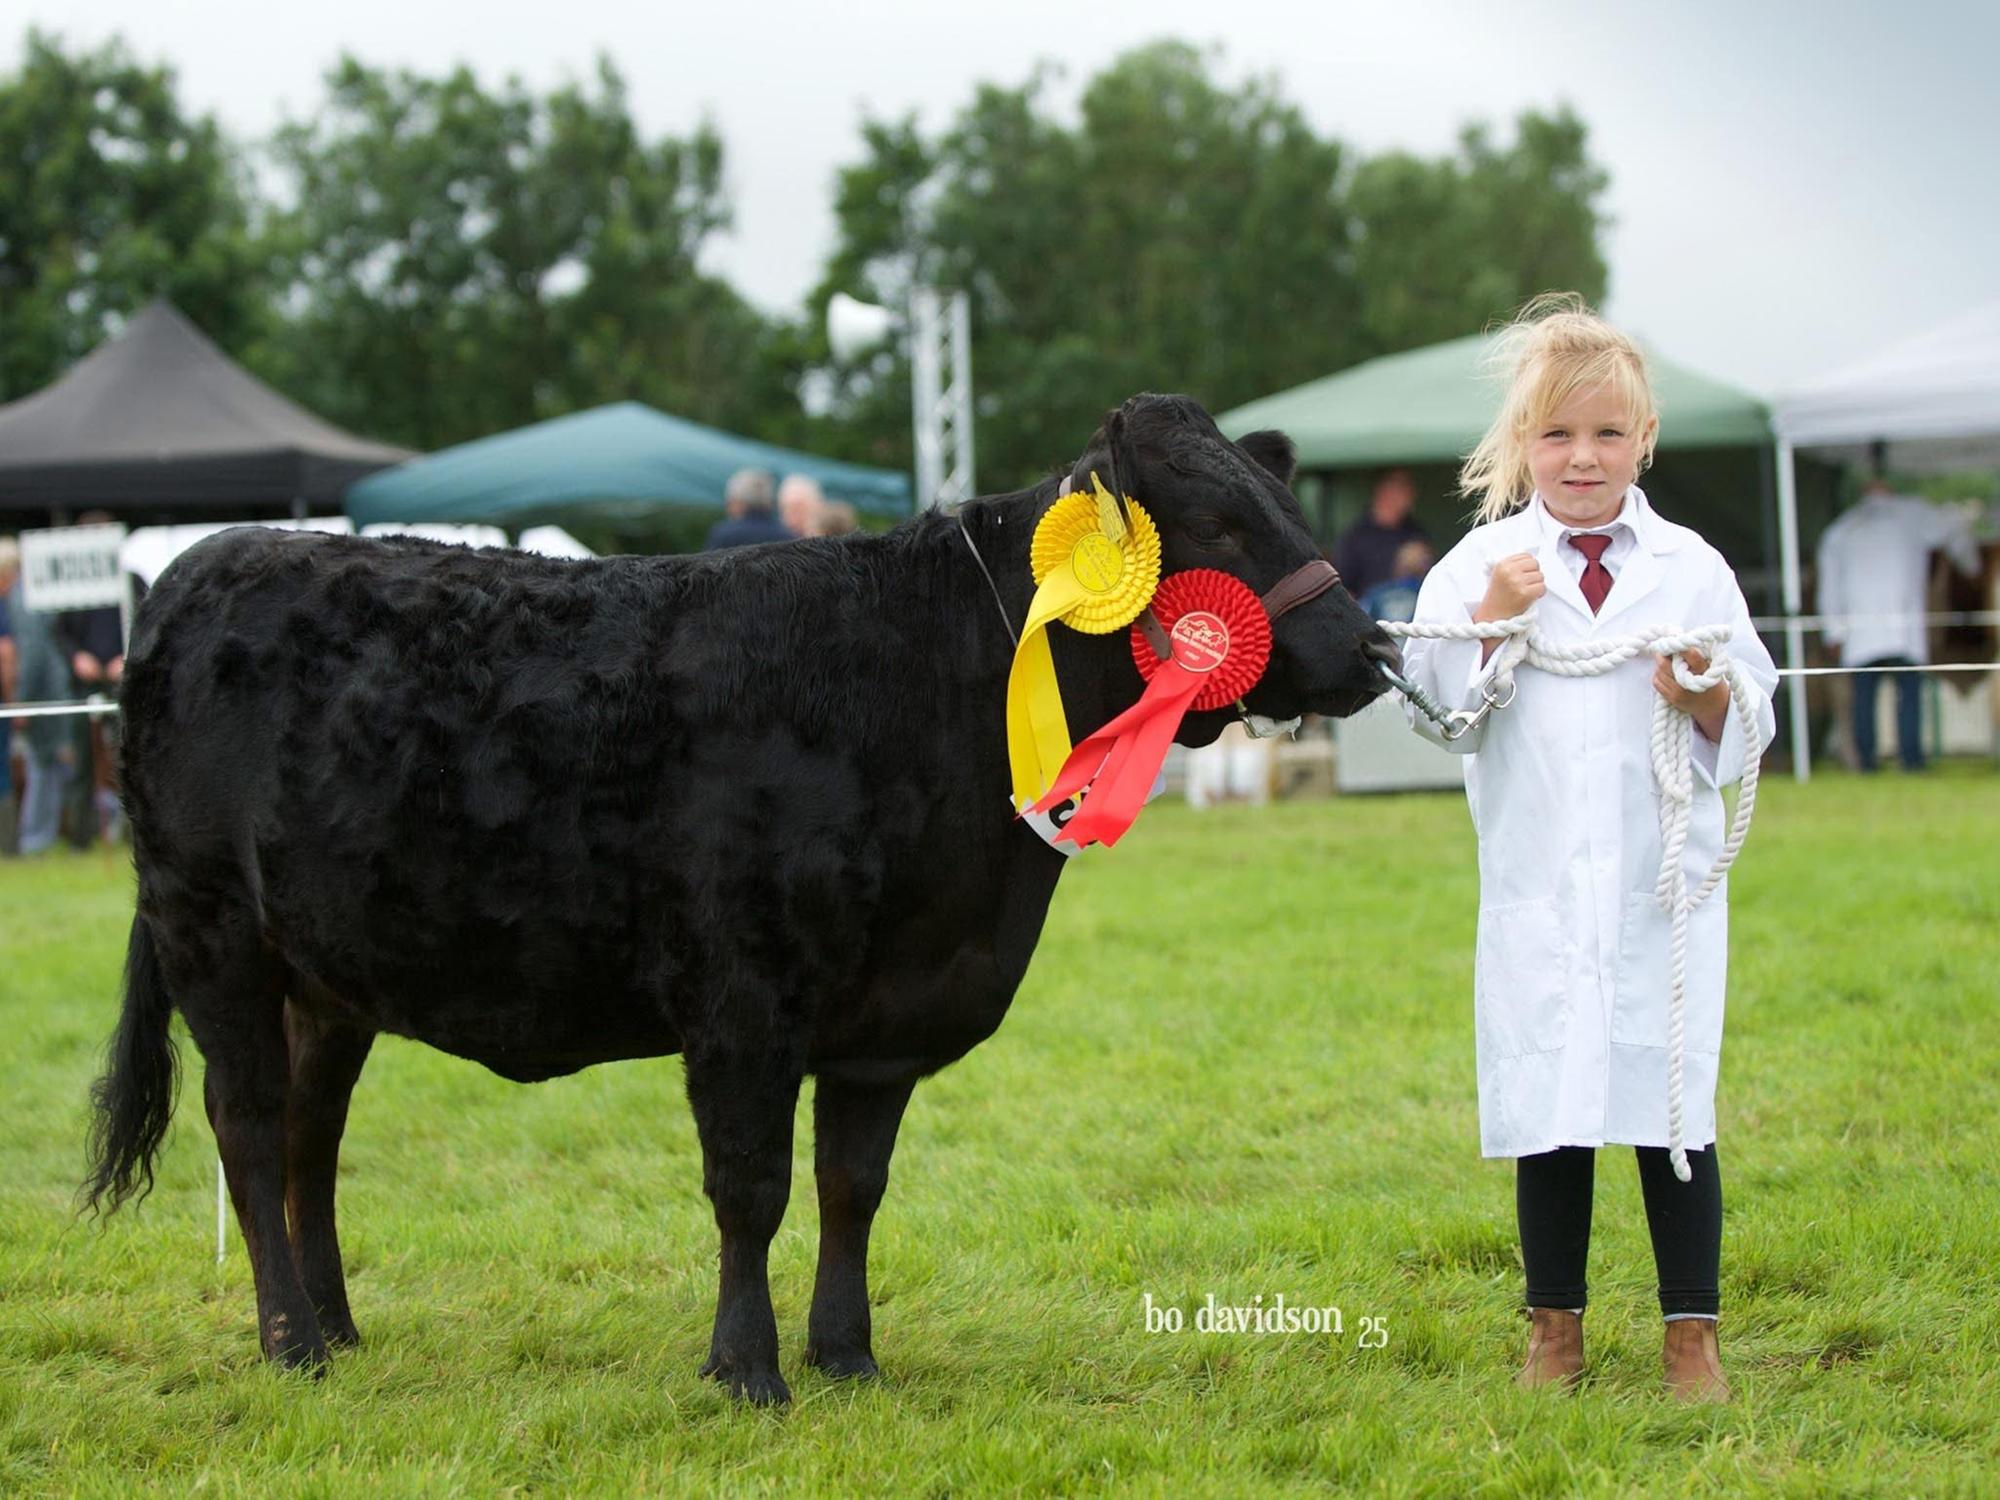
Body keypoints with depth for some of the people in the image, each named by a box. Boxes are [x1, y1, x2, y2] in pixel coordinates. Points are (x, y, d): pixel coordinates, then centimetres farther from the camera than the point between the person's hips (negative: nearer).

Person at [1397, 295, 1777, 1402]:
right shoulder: (1481, 565, 2)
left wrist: (1708, 702, -14)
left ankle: (1691, 1330, 13)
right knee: (1547, 1109, 7)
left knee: (1672, 1103, 2)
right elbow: (1437, 712, -3)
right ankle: (1554, 1324, 20)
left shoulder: (1690, 567, 4)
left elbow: (1753, 719, 6)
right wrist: (1488, 624, -16)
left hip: (1665, 885, 0)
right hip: (1537, 887, 0)